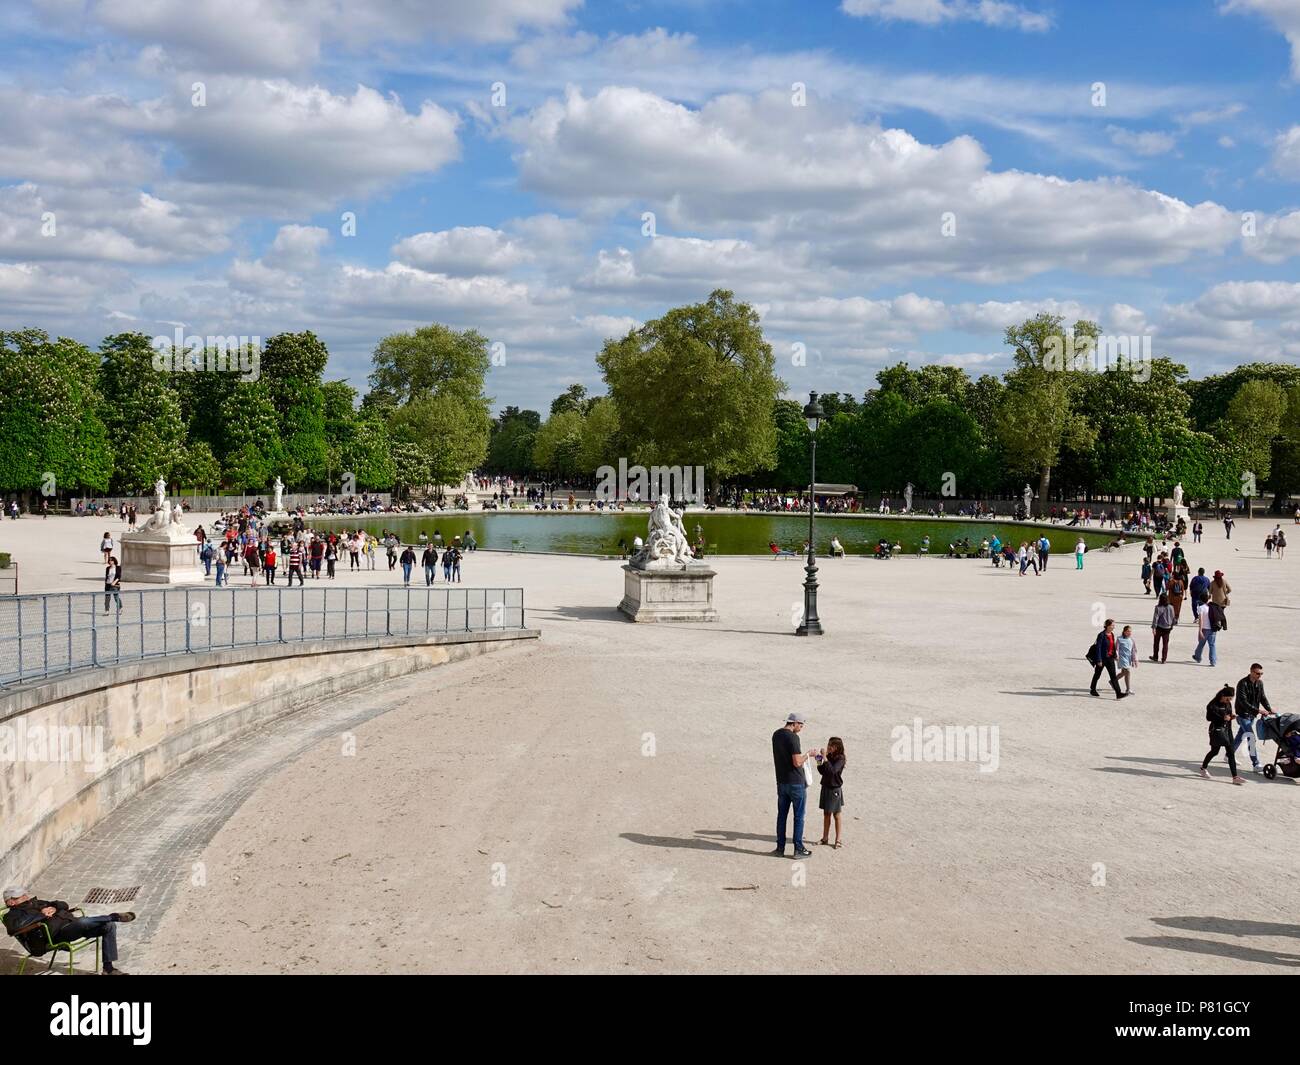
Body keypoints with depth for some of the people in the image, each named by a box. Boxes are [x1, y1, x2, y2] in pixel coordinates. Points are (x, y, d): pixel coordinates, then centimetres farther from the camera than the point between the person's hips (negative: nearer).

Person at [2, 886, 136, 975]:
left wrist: (54, 907, 4)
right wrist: (41, 914, -12)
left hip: (72, 925, 8)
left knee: (108, 926, -6)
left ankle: (109, 968, -6)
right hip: (57, 933, -8)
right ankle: (114, 917, -20)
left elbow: (64, 905, 27)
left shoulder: (37, 903, 32)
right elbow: (14, 926, -16)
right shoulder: (13, 914, 10)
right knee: (83, 922, -39)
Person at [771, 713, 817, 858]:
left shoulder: (776, 735, 7)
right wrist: (808, 754, -5)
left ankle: (780, 848, 15)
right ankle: (798, 849, 7)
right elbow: (797, 762, -22)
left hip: (781, 782, 7)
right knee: (799, 816, 3)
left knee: (781, 815, 12)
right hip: (796, 782, -7)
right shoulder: (793, 737, -19)